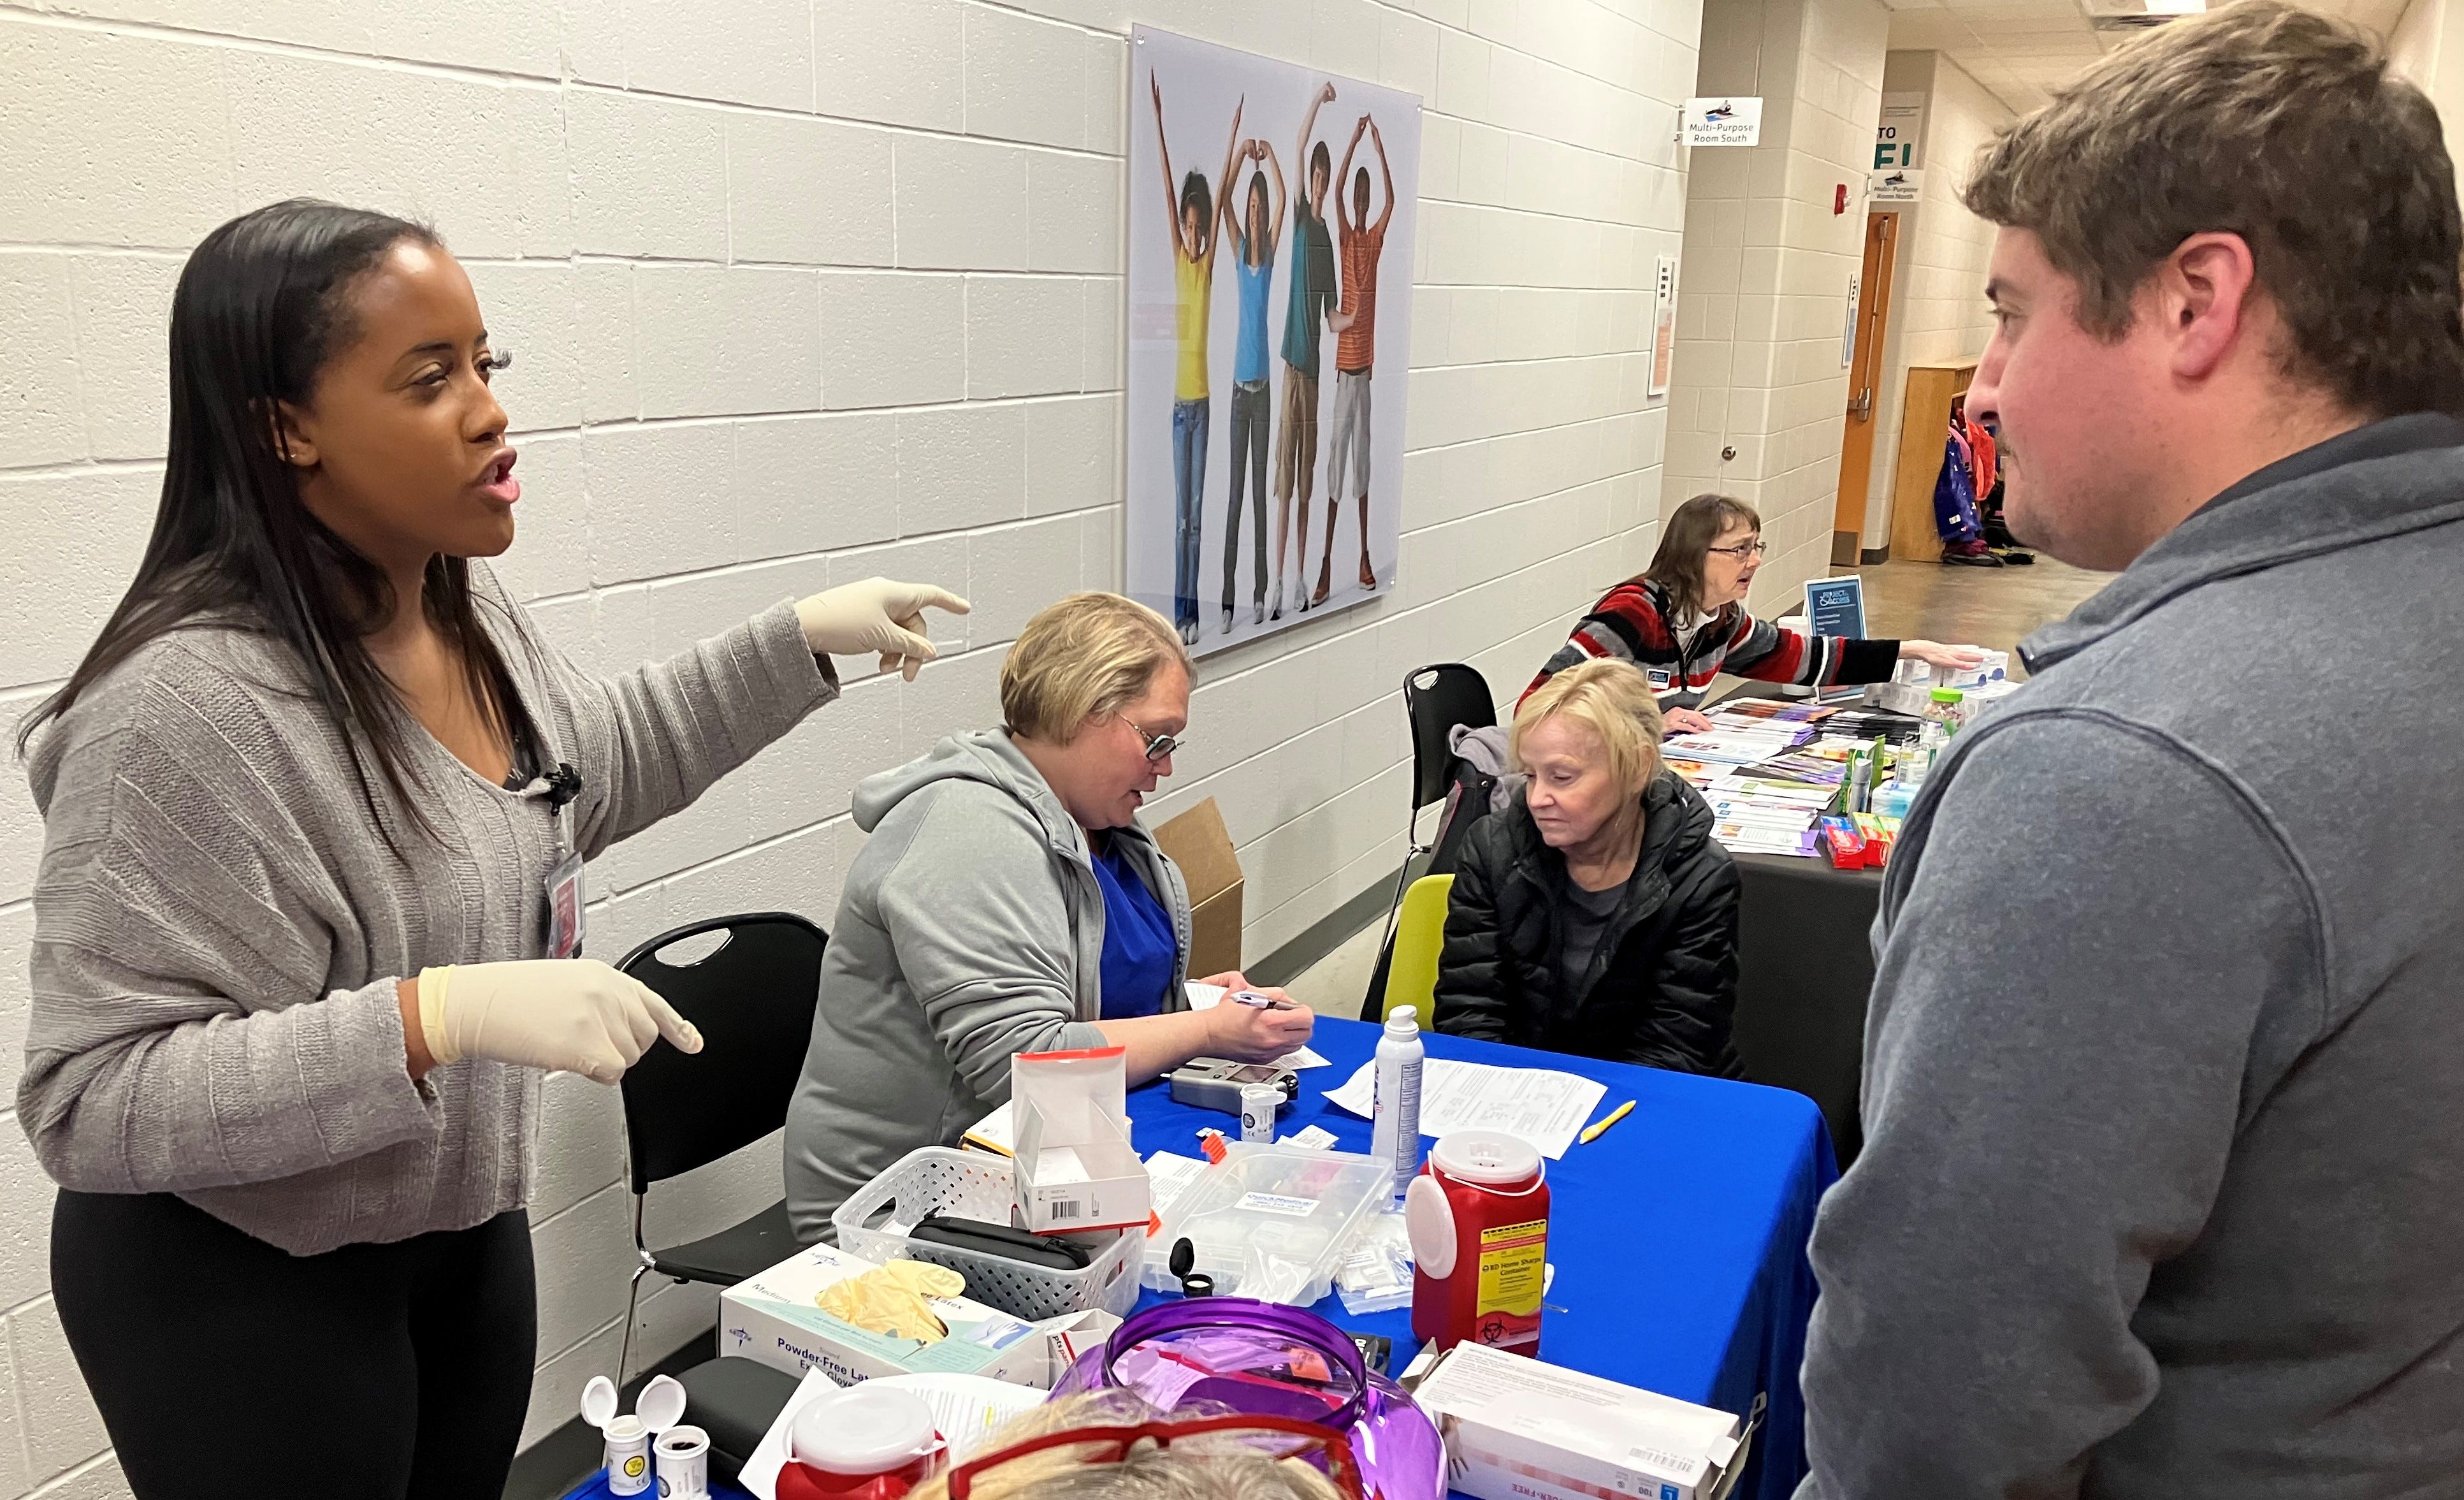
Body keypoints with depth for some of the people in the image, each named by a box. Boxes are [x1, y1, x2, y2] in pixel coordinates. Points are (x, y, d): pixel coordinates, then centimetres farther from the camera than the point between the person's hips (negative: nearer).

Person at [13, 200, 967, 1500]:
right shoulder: (189, 707, -30)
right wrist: (442, 1015, -38)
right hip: (240, 1291, -7)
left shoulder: (466, 604, -5)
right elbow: (93, 1102, -28)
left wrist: (800, 640, 7)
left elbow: (595, 769, 14)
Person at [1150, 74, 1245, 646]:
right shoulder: (1178, 256, 4)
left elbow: (1221, 197, -1)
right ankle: (1178, 611, 7)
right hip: (1179, 396, -1)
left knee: (1197, 512, 6)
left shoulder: (1209, 261, 6)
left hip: (1203, 397, 1)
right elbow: (1169, 193, -1)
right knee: (1180, 512, 2)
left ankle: (1192, 609, 11)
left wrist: (1234, 139, -7)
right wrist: (1159, 120, -5)